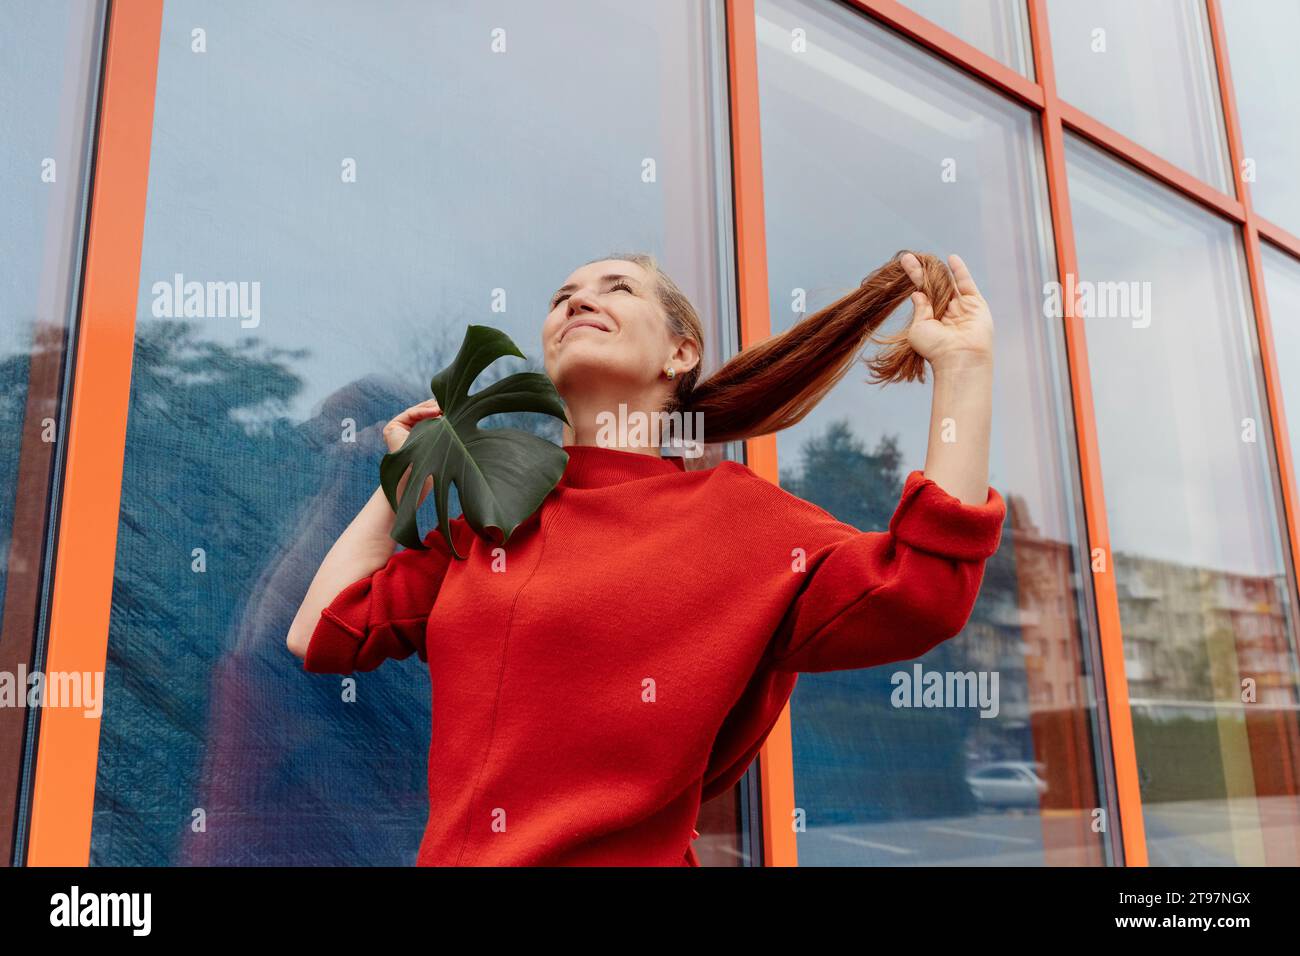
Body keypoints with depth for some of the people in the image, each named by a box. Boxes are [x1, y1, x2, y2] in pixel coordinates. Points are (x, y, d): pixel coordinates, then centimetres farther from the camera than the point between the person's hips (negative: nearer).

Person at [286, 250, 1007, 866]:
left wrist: (963, 366, -13)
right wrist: (406, 478, 14)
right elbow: (322, 634, 13)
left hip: (625, 852, -3)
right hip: (450, 853, 4)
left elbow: (922, 592, -14)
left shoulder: (731, 512, -1)